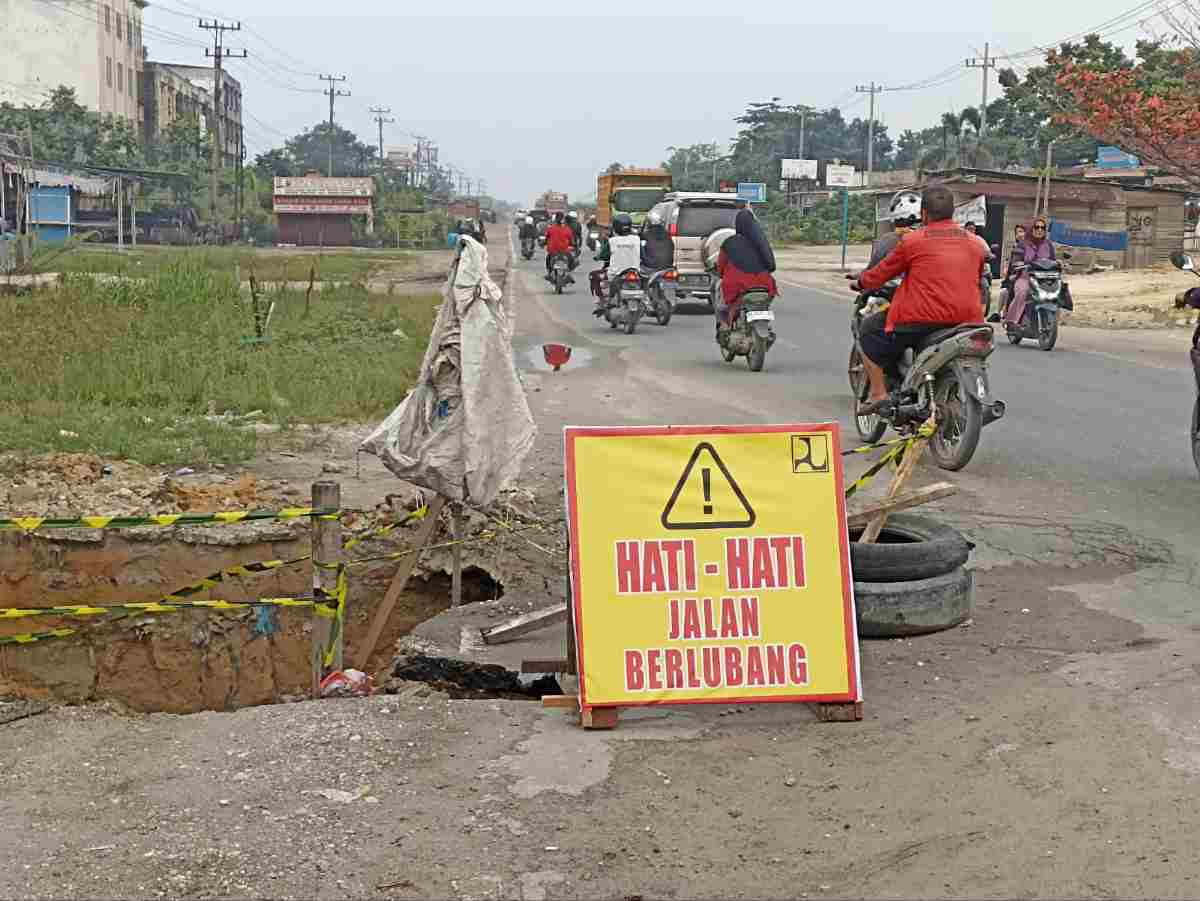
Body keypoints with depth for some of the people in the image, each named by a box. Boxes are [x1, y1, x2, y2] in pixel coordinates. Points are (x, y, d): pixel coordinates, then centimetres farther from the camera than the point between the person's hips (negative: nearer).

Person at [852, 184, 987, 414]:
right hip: (967, 320, 5)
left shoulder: (913, 240, -1)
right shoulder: (975, 244, 12)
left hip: (923, 319, -5)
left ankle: (879, 393, 6)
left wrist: (860, 283, 29)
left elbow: (880, 274, 9)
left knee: (869, 330, 15)